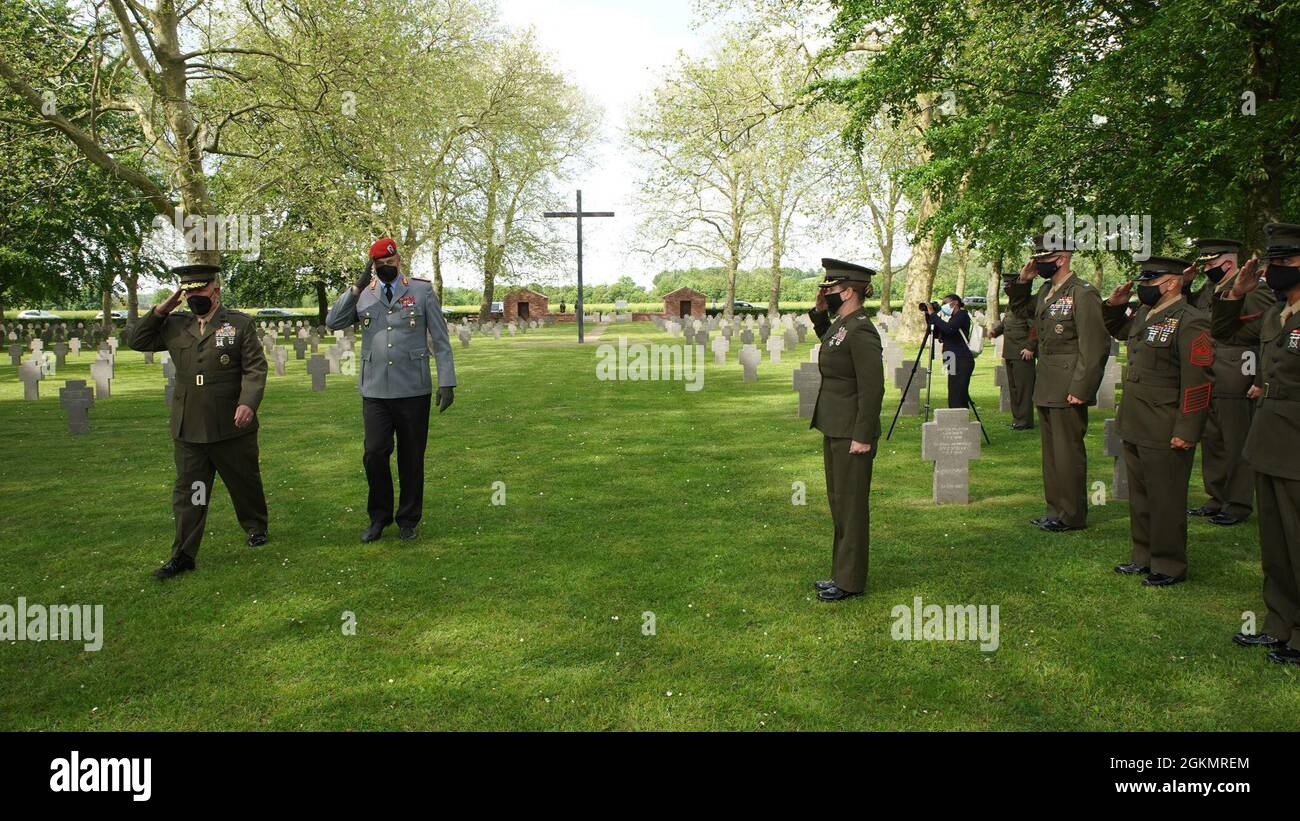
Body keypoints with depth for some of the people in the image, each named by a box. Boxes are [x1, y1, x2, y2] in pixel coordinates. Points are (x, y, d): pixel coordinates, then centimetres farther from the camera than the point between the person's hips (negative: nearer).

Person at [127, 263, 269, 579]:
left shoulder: (241, 324, -1)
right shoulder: (174, 326, 10)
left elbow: (255, 368, -7)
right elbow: (136, 341, 15)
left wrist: (248, 403, -22)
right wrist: (163, 308, 4)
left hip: (232, 427, -3)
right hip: (188, 429, 3)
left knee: (245, 481, 13)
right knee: (187, 491, 5)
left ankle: (256, 527, 36)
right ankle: (183, 554, 9)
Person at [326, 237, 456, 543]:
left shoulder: (422, 291, 3)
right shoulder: (364, 295, 10)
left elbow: (441, 341, 2)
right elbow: (332, 323, -1)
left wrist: (447, 383, -5)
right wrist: (357, 287, -8)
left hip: (413, 391, -1)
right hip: (375, 391, 1)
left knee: (411, 457, 6)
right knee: (375, 454, -5)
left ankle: (408, 519, 22)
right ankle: (378, 517, 15)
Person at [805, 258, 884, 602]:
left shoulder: (861, 331, -20)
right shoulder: (841, 324, 9)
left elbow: (873, 389, -21)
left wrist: (863, 437, -21)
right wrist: (820, 312, 19)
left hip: (852, 433, -10)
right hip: (834, 430, 10)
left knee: (851, 505, 2)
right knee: (838, 502, 17)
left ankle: (850, 582, 14)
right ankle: (841, 573, 30)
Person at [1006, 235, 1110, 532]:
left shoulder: (1083, 294, -14)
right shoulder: (1046, 292, 11)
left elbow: (1095, 347, -18)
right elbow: (1020, 307, 30)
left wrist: (1080, 389, -20)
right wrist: (1022, 281, 11)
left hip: (1068, 390, -9)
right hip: (1046, 388, 9)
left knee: (1068, 451, -1)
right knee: (1051, 451, 15)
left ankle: (1071, 516, 10)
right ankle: (1056, 509, 26)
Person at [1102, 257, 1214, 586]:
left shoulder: (1190, 322, -16)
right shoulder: (1143, 314, 10)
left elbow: (1198, 382, -20)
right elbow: (1119, 331, 34)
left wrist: (1186, 432, -21)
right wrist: (1115, 306, 13)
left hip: (1164, 434, -9)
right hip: (1134, 427, 9)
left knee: (1165, 501, 3)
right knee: (1139, 496, 18)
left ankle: (1170, 566, 17)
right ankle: (1144, 556, 32)